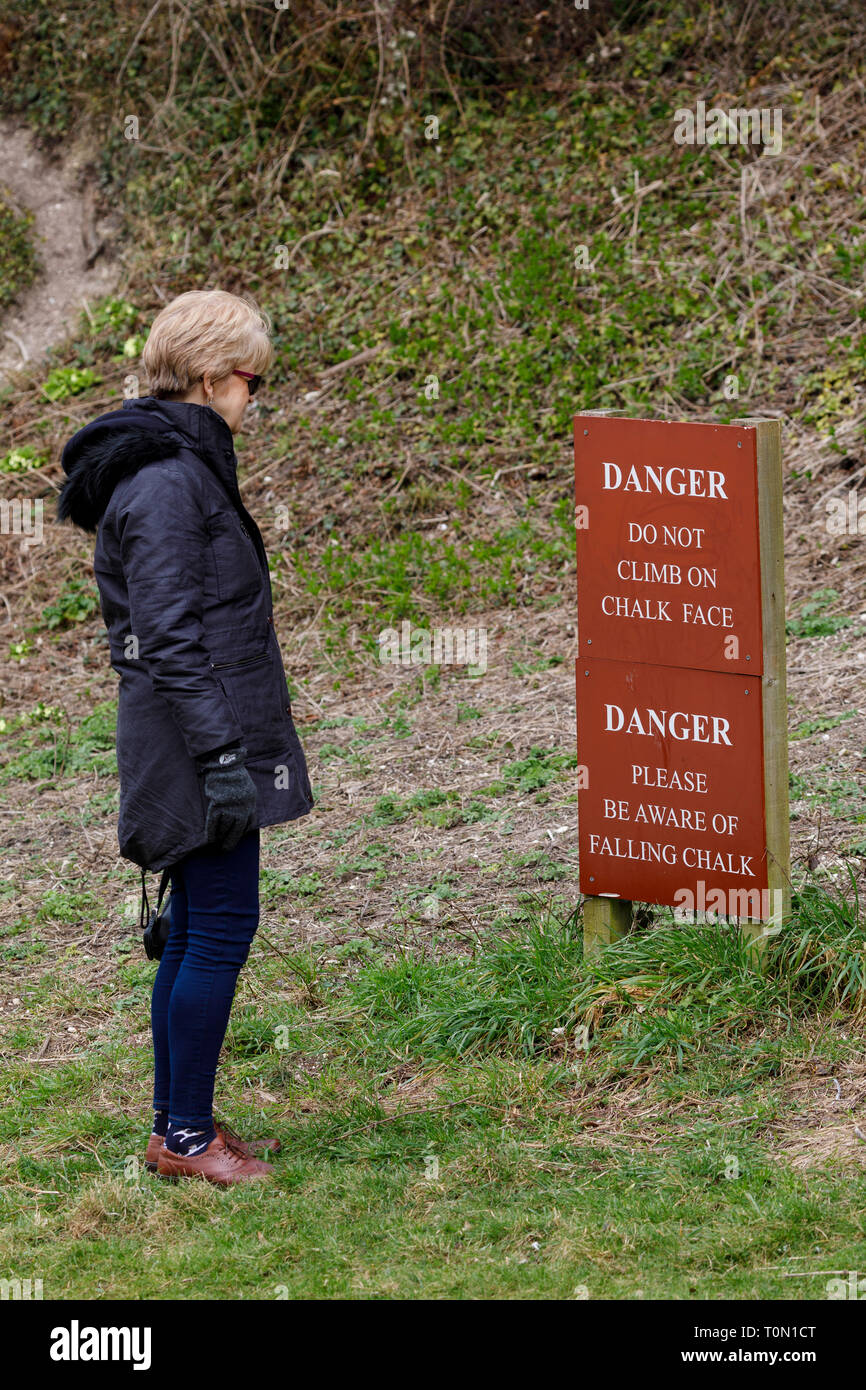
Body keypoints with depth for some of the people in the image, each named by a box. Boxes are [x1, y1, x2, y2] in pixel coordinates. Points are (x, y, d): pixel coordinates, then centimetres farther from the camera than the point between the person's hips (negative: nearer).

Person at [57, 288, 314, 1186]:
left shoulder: (180, 468, 15)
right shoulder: (167, 482, -17)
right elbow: (170, 637, -22)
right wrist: (221, 755, -23)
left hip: (205, 733, 10)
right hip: (199, 735, -10)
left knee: (197, 929, 13)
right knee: (221, 927, -6)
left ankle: (179, 1125, 19)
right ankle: (185, 1135, 0)